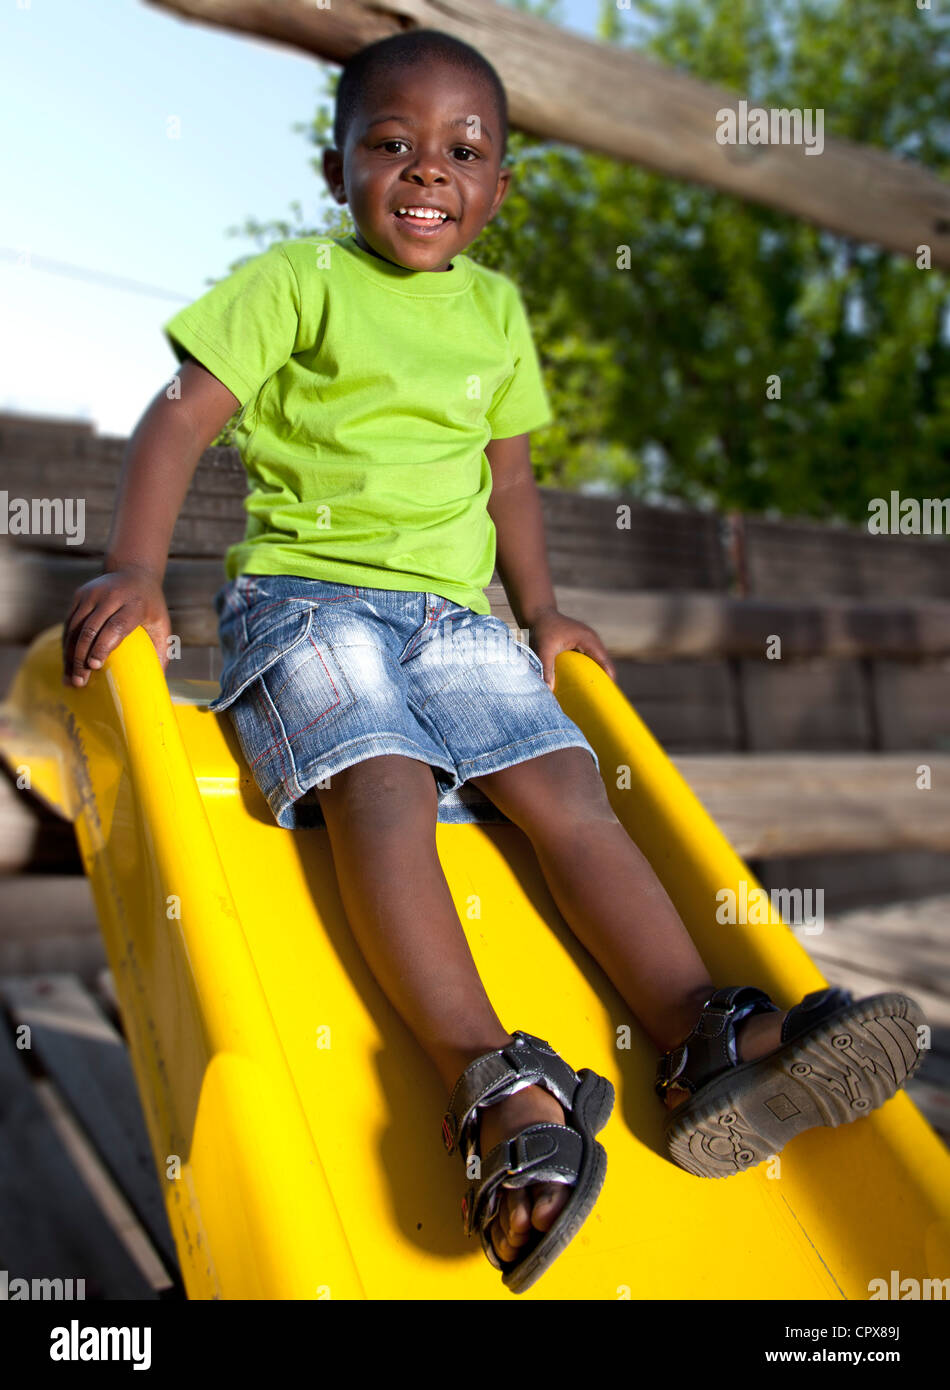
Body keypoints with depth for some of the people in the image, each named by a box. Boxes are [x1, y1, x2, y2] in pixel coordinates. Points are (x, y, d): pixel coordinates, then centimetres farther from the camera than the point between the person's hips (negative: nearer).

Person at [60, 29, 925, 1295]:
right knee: (380, 781, -30)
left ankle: (701, 1041, -23)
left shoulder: (497, 311, 18)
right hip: (305, 593, -4)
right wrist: (134, 570, -16)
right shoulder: (299, 280, 3)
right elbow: (181, 420, -4)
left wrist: (540, 608, 16)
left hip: (454, 611, 5)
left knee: (565, 780, -14)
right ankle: (491, 1078, -39)